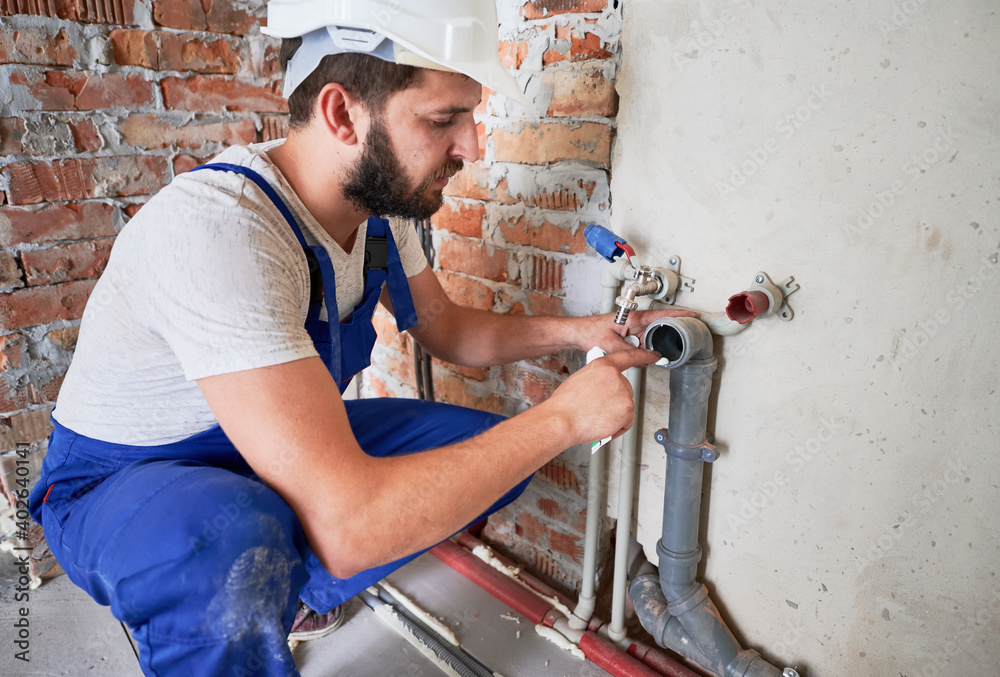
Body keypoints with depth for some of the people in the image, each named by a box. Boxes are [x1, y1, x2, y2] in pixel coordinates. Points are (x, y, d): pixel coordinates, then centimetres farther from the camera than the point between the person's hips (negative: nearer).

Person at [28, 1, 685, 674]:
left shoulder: (382, 201, -9)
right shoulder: (215, 227, -36)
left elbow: (450, 329, 7)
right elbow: (349, 524, -42)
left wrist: (575, 331, -9)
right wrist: (563, 416, -32)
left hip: (286, 447, 8)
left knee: (489, 450, -1)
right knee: (238, 559, -41)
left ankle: (294, 593, 15)